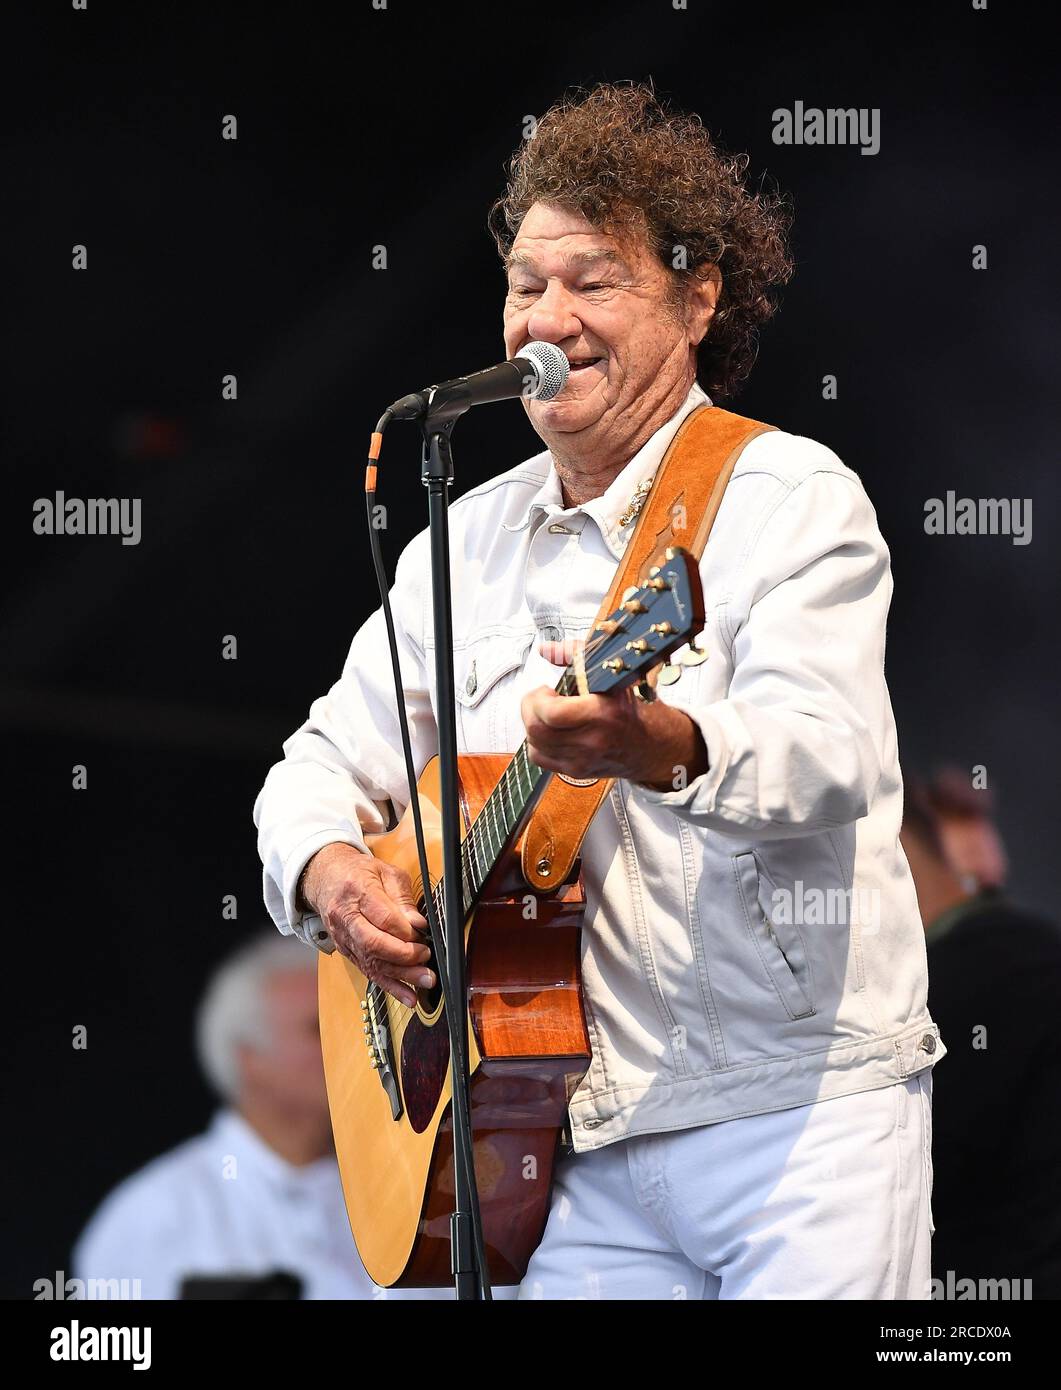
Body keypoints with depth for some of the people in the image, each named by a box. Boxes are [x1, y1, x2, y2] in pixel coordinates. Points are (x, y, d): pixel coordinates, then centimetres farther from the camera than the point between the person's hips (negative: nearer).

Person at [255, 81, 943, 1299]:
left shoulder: (789, 500, -4)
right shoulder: (467, 540, 15)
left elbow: (824, 764, -20)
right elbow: (322, 770, 21)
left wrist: (653, 744, -41)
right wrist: (335, 875, -3)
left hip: (804, 1113, -4)